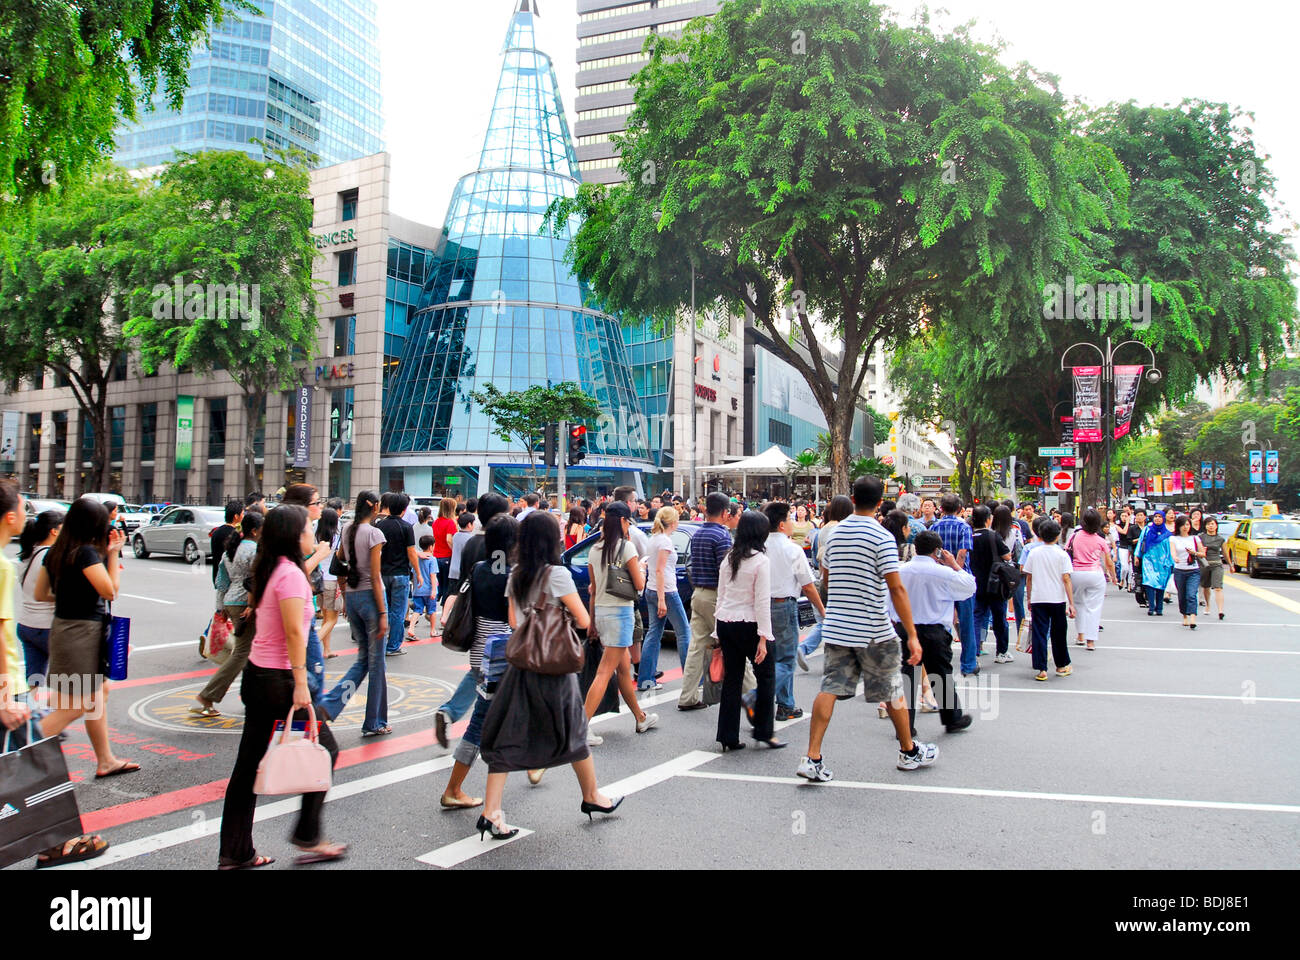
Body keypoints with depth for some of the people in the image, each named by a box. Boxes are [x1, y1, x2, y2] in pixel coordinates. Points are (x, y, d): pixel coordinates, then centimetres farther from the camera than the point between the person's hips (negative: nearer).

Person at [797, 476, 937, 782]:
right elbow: (896, 589, -18)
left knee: (830, 689, 1)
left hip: (836, 627, 5)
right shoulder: (881, 536, -12)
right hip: (873, 631, -4)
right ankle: (909, 752, 30)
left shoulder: (836, 532, 6)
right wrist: (912, 635, -16)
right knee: (893, 691, 12)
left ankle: (812, 758, -6)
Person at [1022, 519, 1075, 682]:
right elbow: (1066, 579, -9)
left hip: (1038, 599, 1)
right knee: (1058, 633, 13)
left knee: (1039, 633, 1)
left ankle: (1041, 669, -5)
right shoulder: (1062, 554, -5)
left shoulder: (1034, 553, 2)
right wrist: (1071, 603, -7)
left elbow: (1028, 578, 6)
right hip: (1057, 599, -1)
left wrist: (1029, 598, 16)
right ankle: (1061, 666, 27)